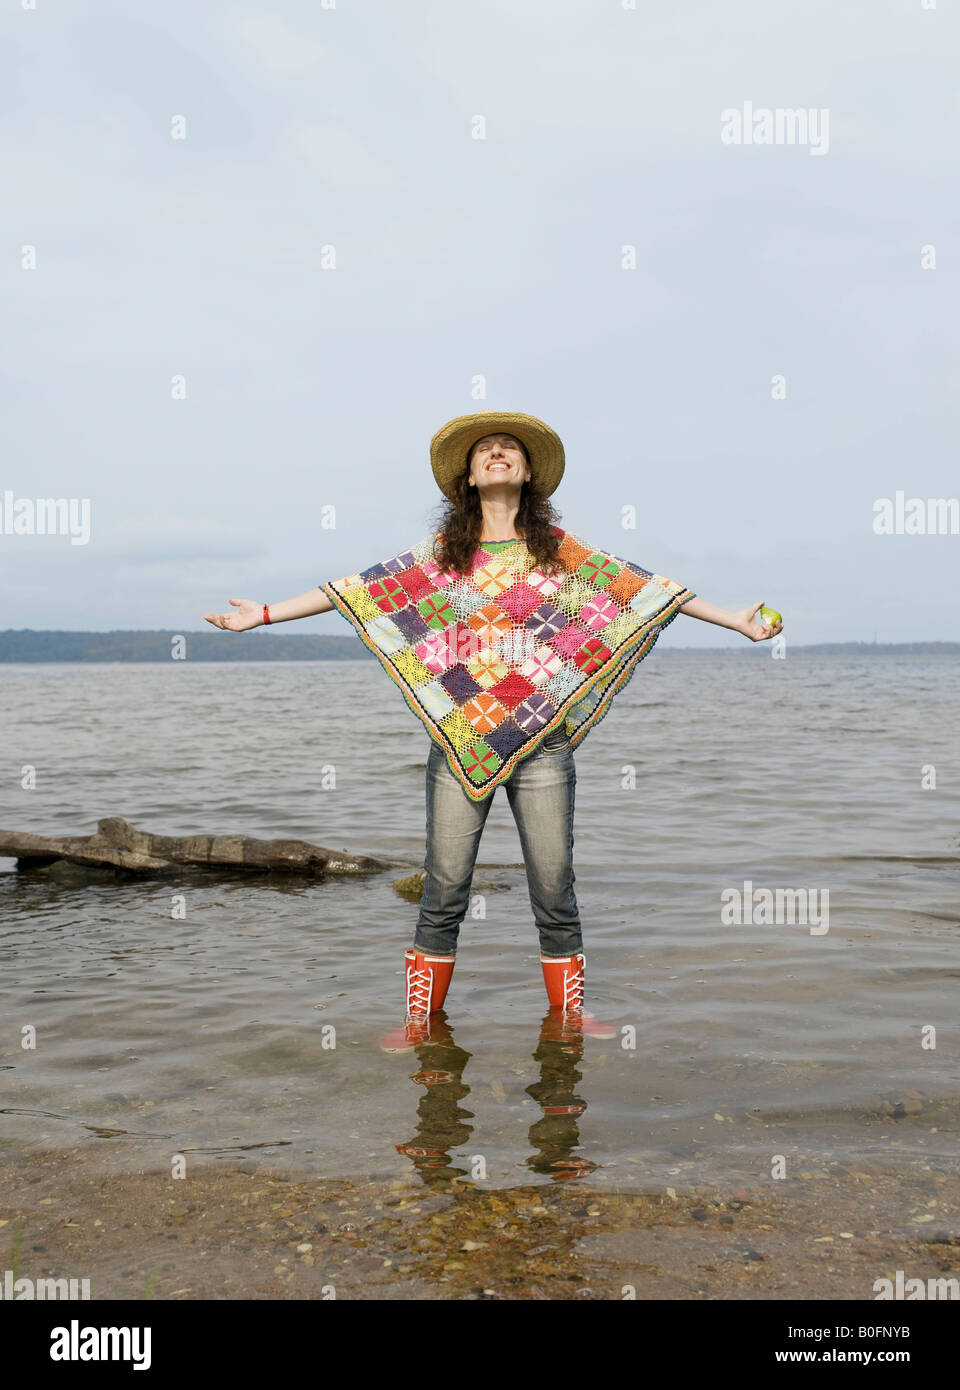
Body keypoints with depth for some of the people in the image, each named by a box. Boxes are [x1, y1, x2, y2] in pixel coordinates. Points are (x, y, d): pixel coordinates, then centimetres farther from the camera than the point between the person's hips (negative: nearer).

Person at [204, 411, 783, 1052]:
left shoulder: (560, 549, 7)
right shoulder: (441, 552, 9)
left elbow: (645, 587, 6)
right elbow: (357, 589, 9)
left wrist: (737, 621, 3)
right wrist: (263, 614, 6)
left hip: (541, 739, 0)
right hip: (460, 739, 0)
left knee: (554, 882, 5)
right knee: (444, 885, 2)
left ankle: (569, 1007, 22)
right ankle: (422, 1017, 15)